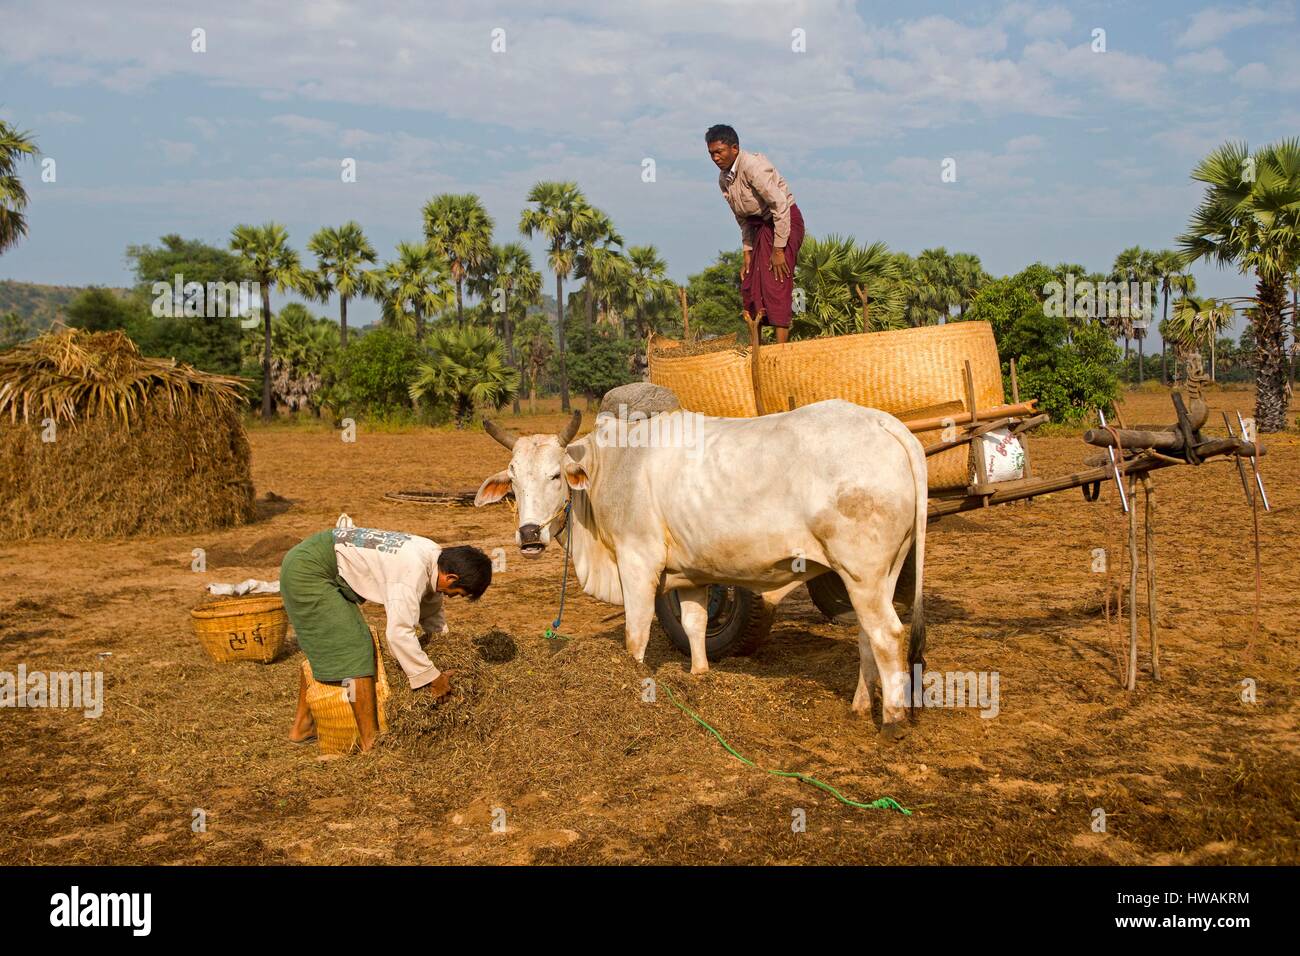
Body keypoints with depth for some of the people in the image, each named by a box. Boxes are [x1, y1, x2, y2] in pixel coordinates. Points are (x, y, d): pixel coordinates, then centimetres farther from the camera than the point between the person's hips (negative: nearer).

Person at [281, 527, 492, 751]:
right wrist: (433, 678, -19)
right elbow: (399, 633, -29)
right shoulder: (413, 570, -27)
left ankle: (302, 727, 35)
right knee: (355, 650, -9)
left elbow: (431, 614, 19)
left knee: (322, 648, 22)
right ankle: (370, 743, -3)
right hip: (307, 571, -10)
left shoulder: (434, 557, 3)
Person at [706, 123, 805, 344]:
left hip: (785, 221, -9)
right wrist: (747, 254, 12)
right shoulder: (724, 179, 4)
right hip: (760, 225, 9)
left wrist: (778, 250, -24)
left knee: (776, 284, -16)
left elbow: (781, 204, -25)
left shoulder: (753, 166, -22)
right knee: (749, 286, 7)